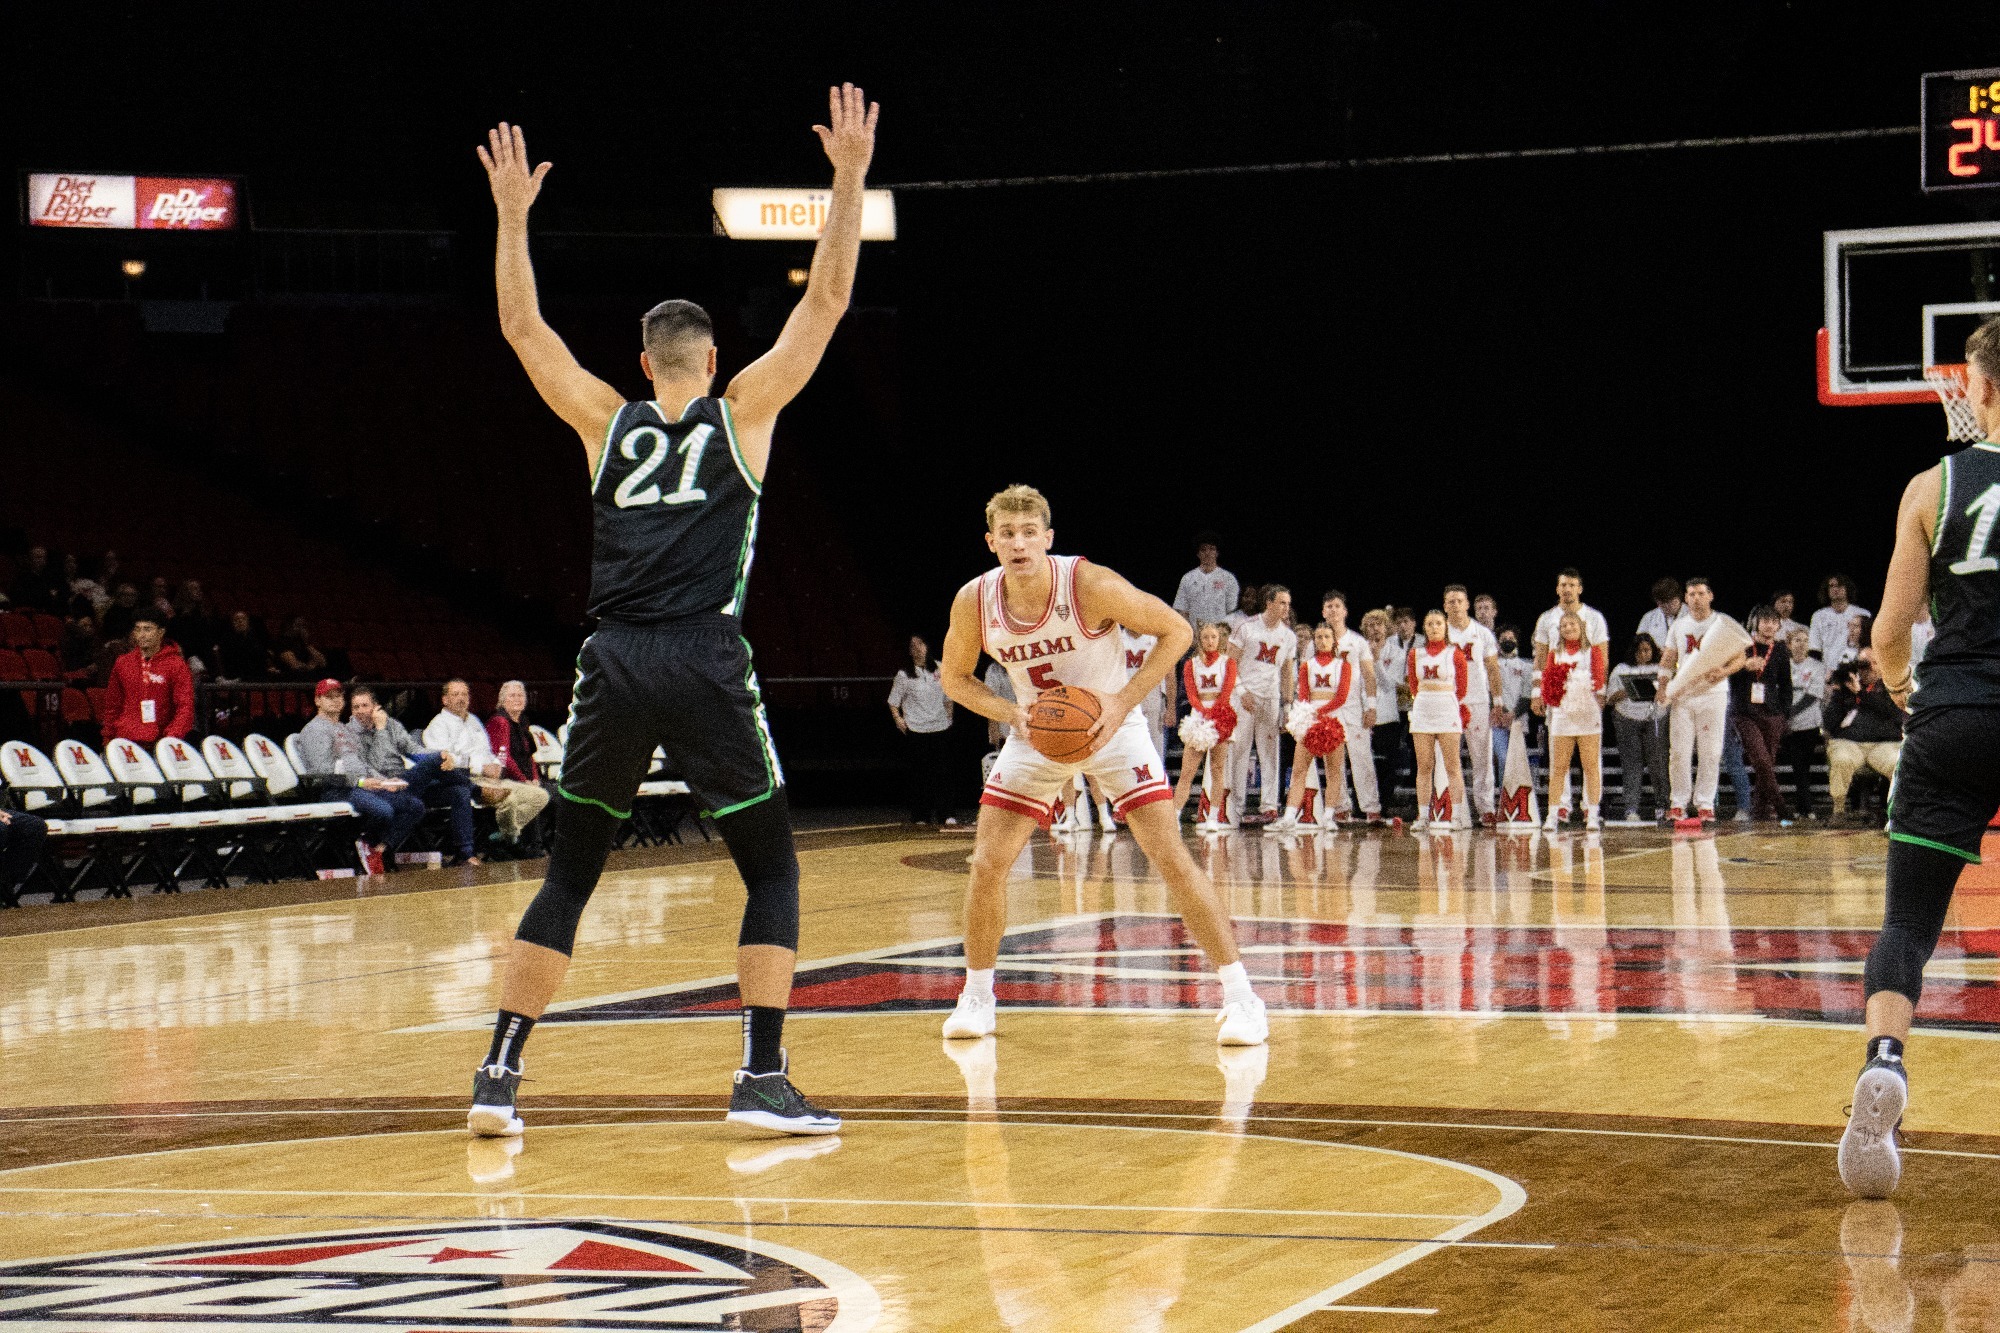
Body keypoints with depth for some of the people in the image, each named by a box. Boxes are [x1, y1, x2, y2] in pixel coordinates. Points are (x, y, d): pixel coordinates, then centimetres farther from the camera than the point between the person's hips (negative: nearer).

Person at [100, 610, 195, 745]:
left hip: (159, 744, -3)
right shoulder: (122, 663, 12)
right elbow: (112, 706, 18)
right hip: (125, 743, 3)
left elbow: (185, 708, -4)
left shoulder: (175, 664, 1)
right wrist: (108, 739, 12)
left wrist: (171, 739, -16)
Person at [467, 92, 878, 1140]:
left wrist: (512, 213, 27)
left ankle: (499, 1073, 5)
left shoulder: (607, 422, 14)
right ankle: (762, 1079, -2)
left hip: (614, 664, 3)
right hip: (706, 665, -2)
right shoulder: (742, 413, 8)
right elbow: (826, 302, 9)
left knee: (570, 873, 12)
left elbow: (521, 326, 22)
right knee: (771, 870, 8)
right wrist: (849, 180, 12)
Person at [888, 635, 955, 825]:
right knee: (919, 774, 0)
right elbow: (893, 702, 4)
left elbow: (948, 697, 19)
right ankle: (919, 816, 7)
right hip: (916, 731, -3)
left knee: (943, 773, 1)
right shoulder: (904, 674, -1)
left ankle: (944, 814, 8)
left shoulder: (938, 669, 8)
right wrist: (898, 719, -9)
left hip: (941, 728, 3)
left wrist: (949, 717, 14)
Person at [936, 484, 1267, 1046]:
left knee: (1171, 857, -13)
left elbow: (1176, 630, -16)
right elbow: (955, 677, 1)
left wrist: (1122, 702, -24)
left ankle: (1240, 997, -7)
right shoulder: (974, 603, -17)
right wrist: (1012, 713, -16)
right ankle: (976, 997, 16)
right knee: (987, 865, -4)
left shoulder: (1091, 584, -27)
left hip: (1111, 726, -3)